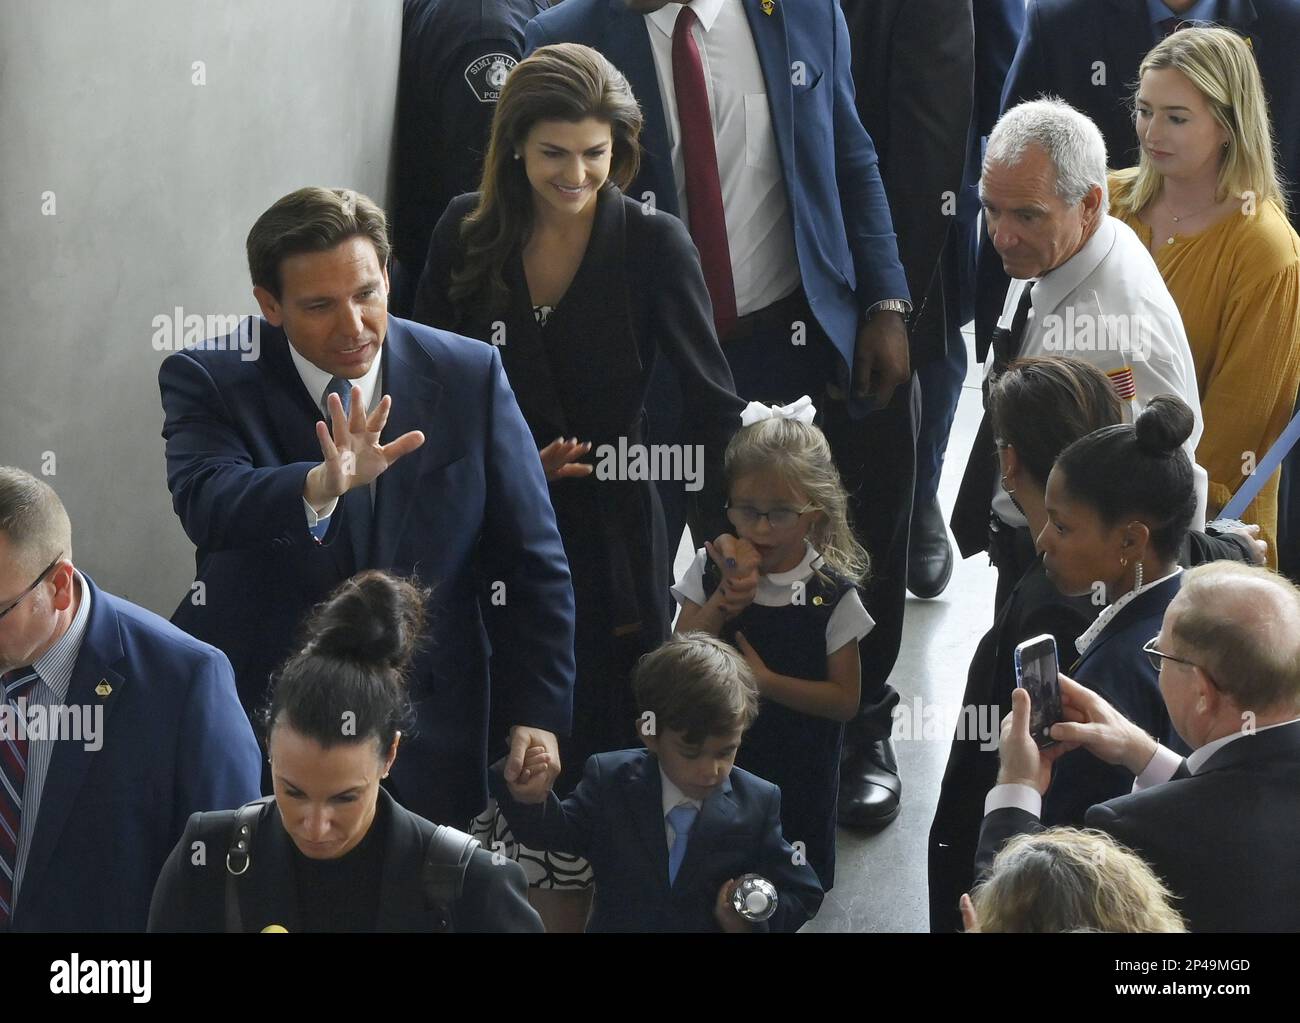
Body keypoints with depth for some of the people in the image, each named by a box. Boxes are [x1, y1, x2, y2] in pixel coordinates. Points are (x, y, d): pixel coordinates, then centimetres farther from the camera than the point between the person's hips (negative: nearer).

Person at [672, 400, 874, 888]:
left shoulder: (831, 593, -11)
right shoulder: (711, 571, -4)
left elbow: (845, 700, -11)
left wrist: (765, 681, -21)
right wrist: (724, 602, -22)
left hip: (797, 773, -2)